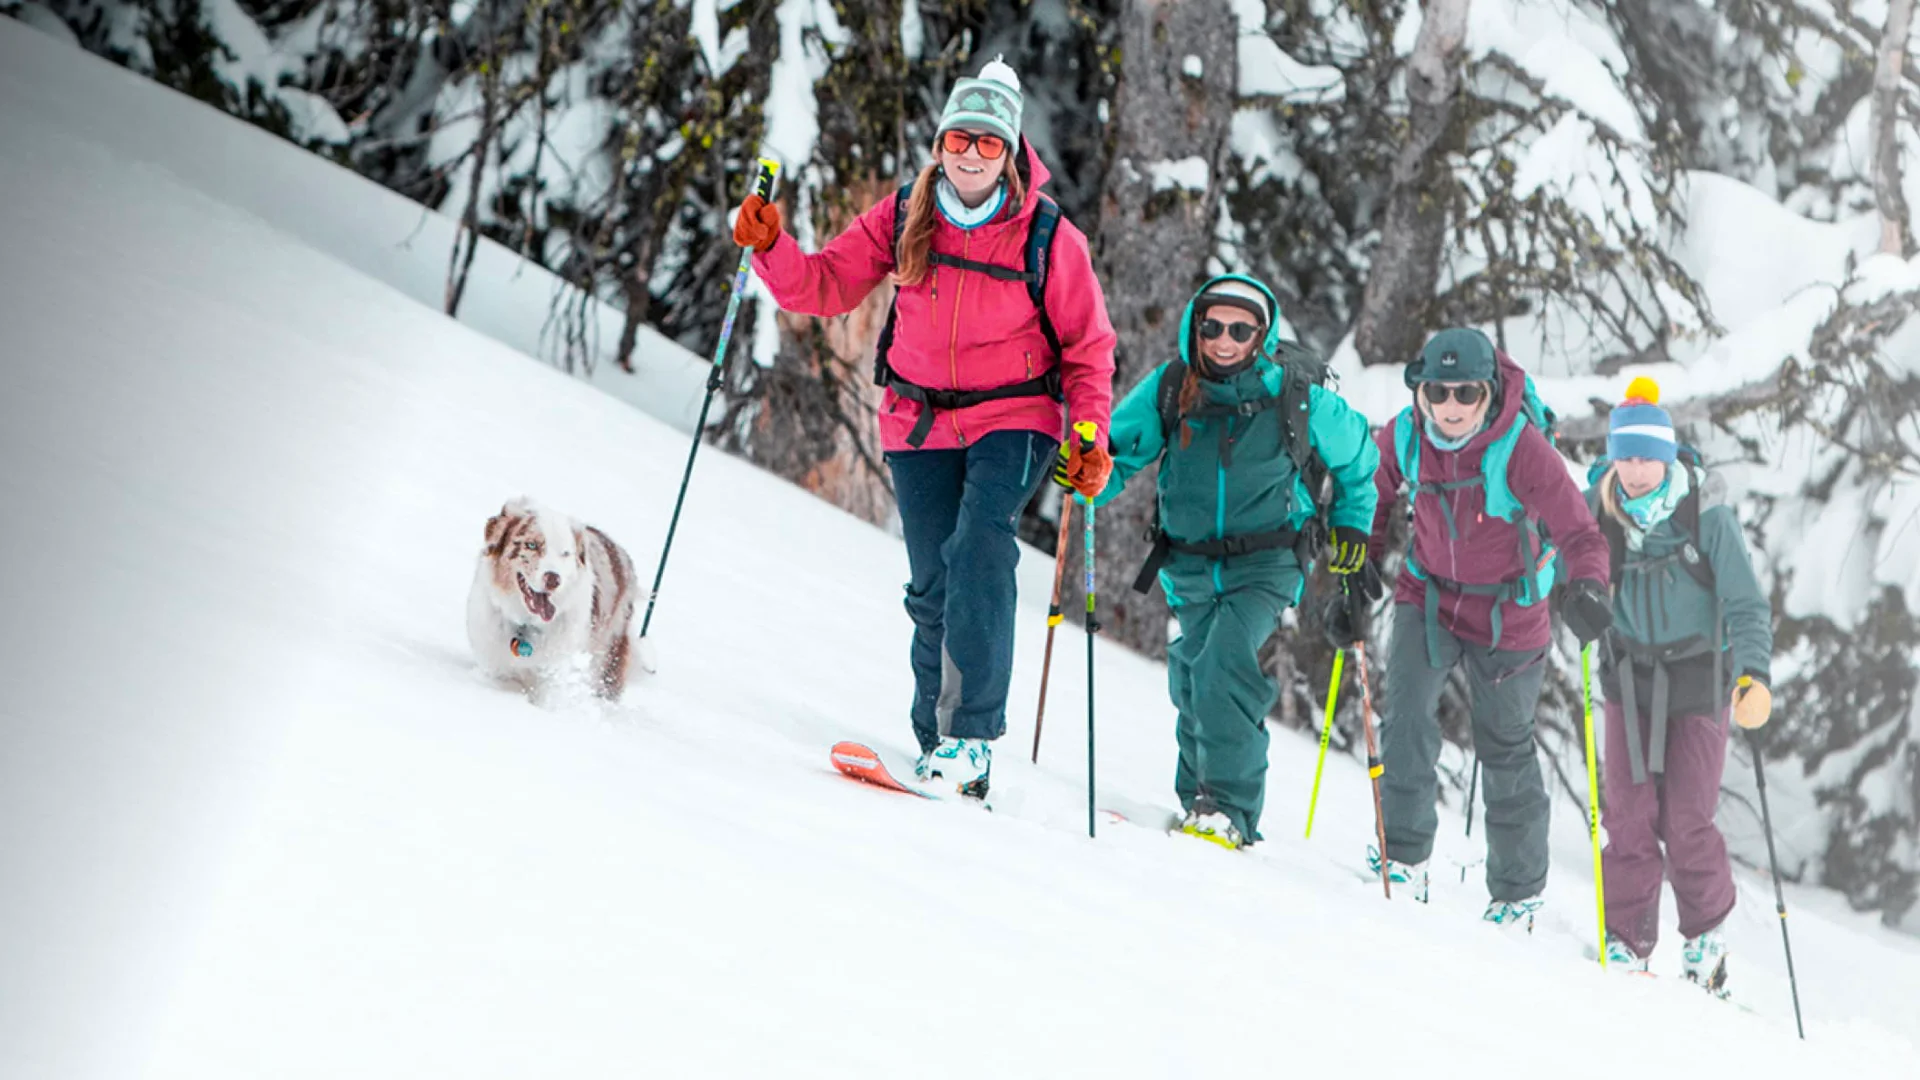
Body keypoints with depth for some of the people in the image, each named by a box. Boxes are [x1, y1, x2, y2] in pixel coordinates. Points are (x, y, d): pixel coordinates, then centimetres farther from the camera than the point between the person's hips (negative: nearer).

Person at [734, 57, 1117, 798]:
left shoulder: (1048, 236, -7)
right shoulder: (901, 219, 0)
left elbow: (1088, 346, 0)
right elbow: (824, 286, 4)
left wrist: (1091, 436, -11)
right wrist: (770, 246, -14)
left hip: (1012, 420, -3)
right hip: (919, 423, 3)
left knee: (979, 550, -24)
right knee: (934, 584, 2)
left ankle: (971, 739, -23)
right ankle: (936, 742, 15)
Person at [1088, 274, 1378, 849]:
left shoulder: (1294, 398, -7)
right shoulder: (1167, 389, -5)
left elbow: (1356, 456, 11)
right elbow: (1119, 451, -1)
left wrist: (1351, 523, 14)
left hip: (1265, 564, -3)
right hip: (1190, 564, 3)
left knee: (1225, 663, -23)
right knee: (1193, 686, 5)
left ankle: (1227, 807, -21)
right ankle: (1197, 798, 27)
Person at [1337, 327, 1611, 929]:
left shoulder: (1522, 447, -25)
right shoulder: (1403, 438, -15)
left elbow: (1581, 535, -27)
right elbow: (1372, 508, 3)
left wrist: (1586, 591, -48)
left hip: (1507, 613, -2)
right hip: (1429, 594, 2)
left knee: (1505, 747, 10)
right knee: (1406, 715, -20)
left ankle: (1518, 892, 28)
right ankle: (1403, 857, -6)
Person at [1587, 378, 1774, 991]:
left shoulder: (1707, 514, -13)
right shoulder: (1600, 510, -4)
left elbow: (1747, 605, -15)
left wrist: (1755, 676, -29)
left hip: (1697, 678, -2)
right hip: (1629, 674, 3)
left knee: (1685, 821, -4)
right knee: (1629, 815, -3)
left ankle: (1705, 933, 21)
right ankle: (1627, 941, 10)